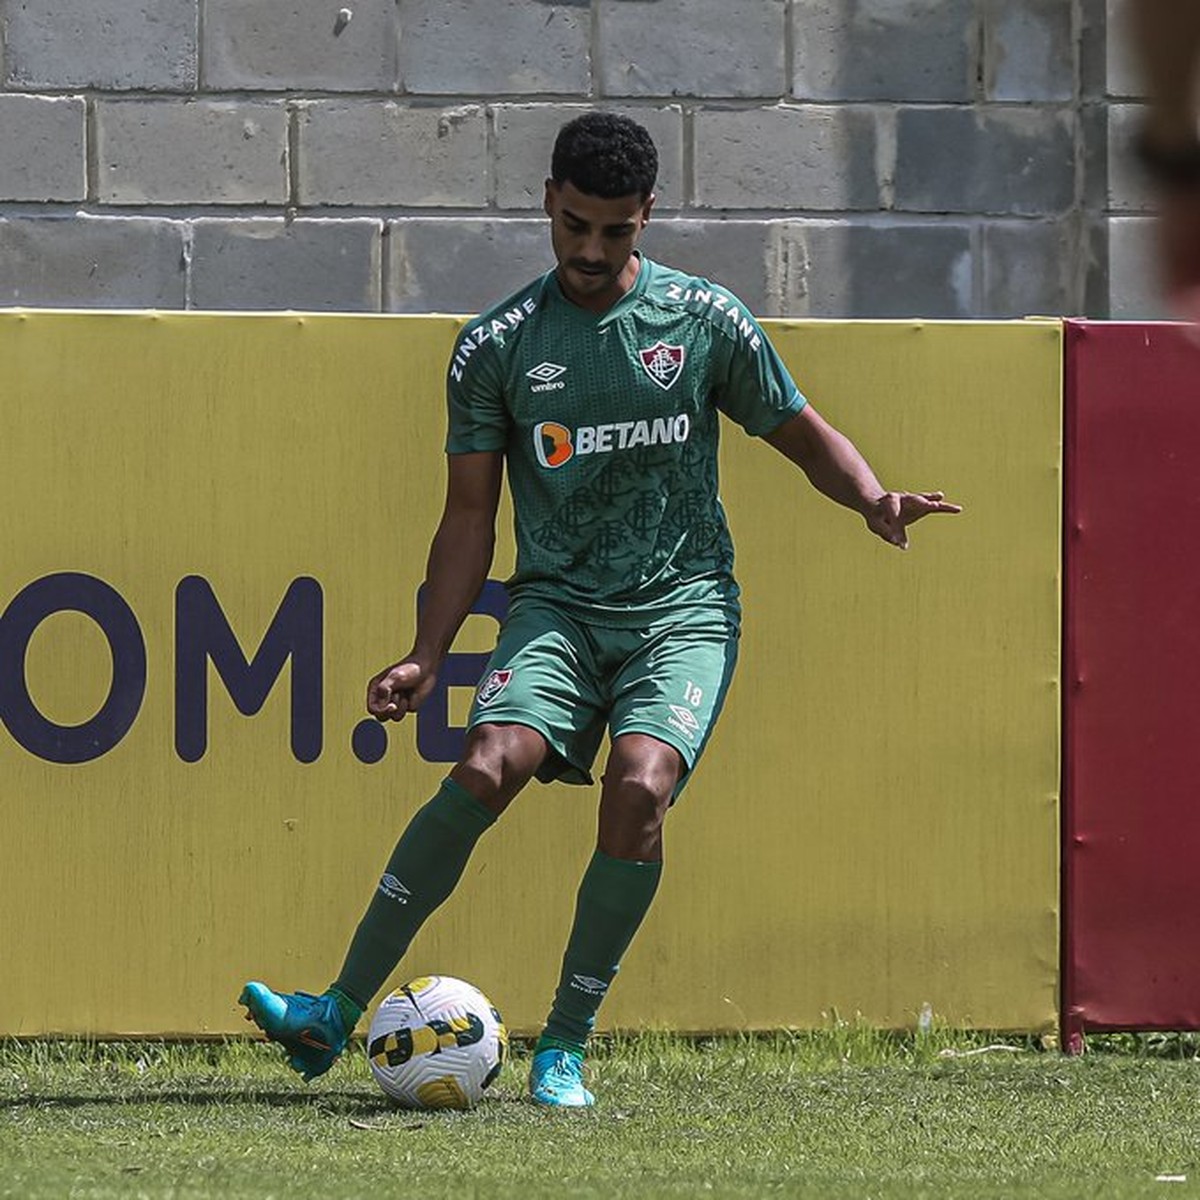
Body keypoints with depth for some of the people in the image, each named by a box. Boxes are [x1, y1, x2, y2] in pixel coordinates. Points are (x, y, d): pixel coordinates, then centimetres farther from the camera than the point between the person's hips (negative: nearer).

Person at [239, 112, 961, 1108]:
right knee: (487, 769, -25)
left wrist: (874, 500, -8)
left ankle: (565, 1048, -12)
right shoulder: (496, 347, 3)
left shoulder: (706, 319, 3)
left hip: (682, 608, 0)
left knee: (638, 790, -26)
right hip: (557, 606, 0)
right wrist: (427, 657, -1)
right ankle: (336, 1016, -20)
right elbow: (471, 516, 7)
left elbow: (806, 436, 13)